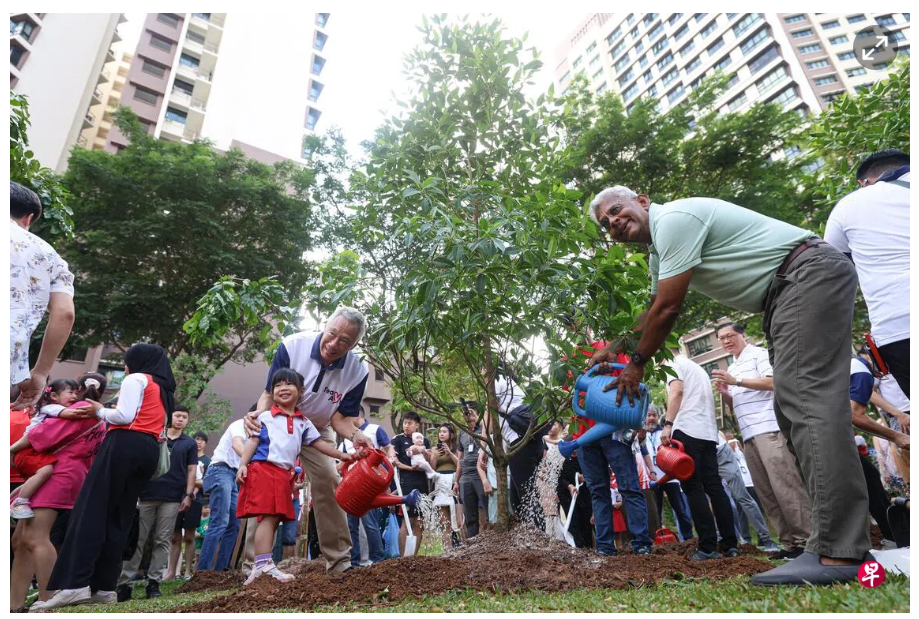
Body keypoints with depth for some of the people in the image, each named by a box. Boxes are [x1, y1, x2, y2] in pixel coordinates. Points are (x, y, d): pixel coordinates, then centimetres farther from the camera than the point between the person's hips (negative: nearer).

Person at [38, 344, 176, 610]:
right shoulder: (164, 391, 26)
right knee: (120, 516, 6)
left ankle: (76, 585, -16)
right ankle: (105, 586, 2)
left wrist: (100, 411, 6)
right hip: (149, 451, 8)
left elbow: (124, 416, -9)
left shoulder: (135, 379, 3)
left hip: (125, 444, -8)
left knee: (91, 509, -8)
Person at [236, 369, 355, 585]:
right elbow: (253, 441, -1)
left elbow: (318, 443, 15)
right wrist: (243, 464, -12)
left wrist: (341, 455, 9)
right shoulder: (264, 417, 2)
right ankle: (264, 565, -12)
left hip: (283, 474, 6)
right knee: (269, 516, -13)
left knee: (274, 518, 7)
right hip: (263, 469, -6)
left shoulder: (303, 422, 15)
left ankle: (260, 567, 15)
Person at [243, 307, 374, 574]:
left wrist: (355, 435, -36)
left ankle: (339, 560, 1)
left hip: (317, 432, 1)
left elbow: (339, 417, -14)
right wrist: (258, 414, -39)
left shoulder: (357, 371, -23)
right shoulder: (292, 346, -27)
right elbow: (270, 393, -17)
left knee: (328, 480, -10)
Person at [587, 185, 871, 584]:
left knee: (805, 396, -21)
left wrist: (637, 364, -3)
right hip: (787, 291, 10)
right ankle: (842, 532, 9)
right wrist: (615, 349, 28)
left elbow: (667, 310, -15)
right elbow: (655, 311, 28)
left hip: (813, 272, -10)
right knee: (793, 407, 6)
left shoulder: (673, 218, -14)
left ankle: (838, 553, -24)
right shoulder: (660, 248, 17)